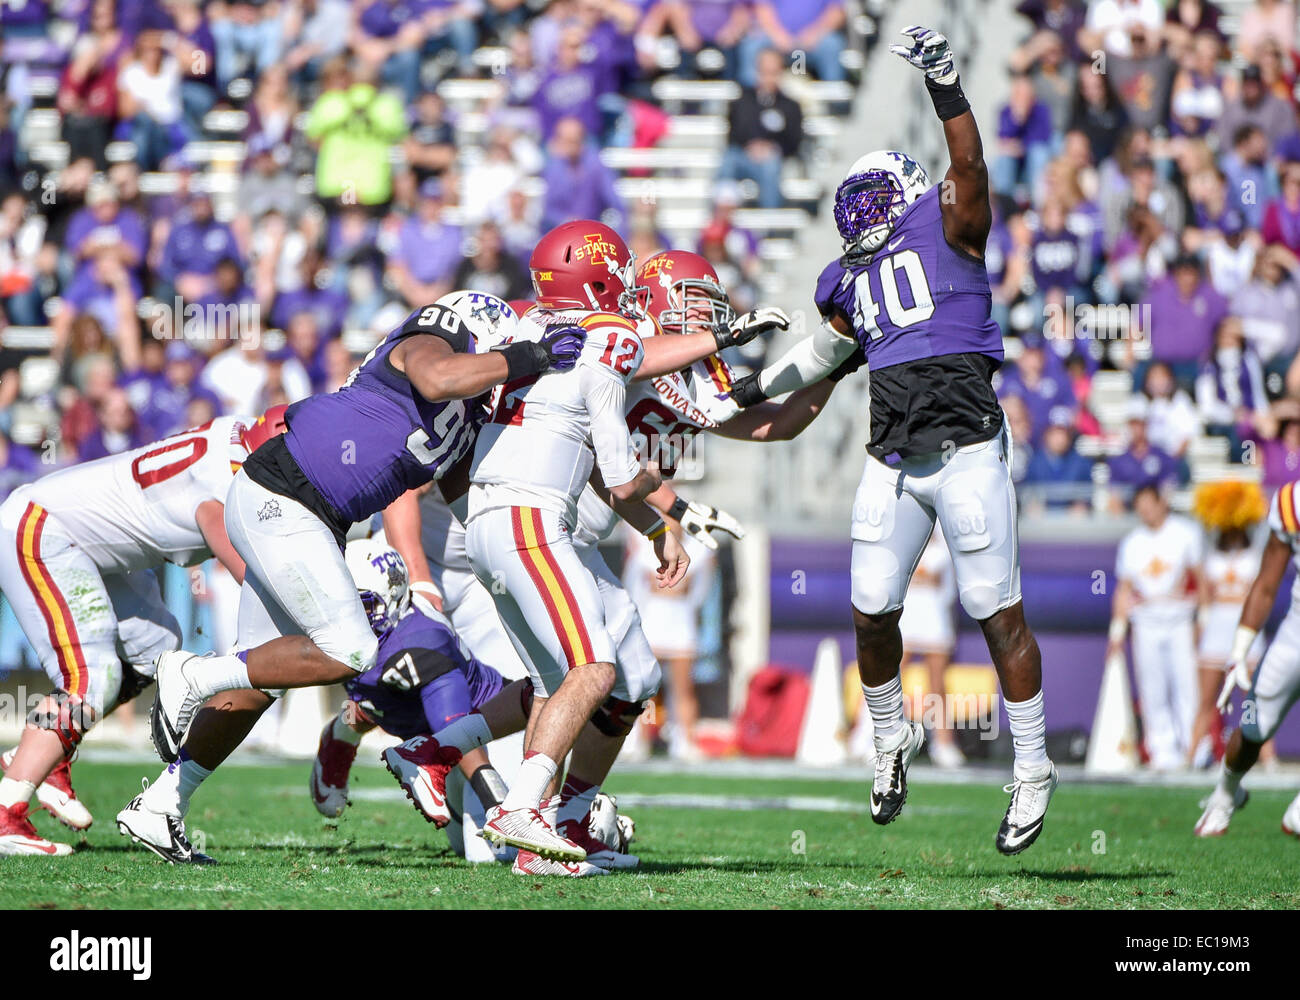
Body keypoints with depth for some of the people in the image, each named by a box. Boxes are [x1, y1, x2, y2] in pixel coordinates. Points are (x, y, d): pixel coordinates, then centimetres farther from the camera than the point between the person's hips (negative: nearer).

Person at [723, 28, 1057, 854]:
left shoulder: (948, 227, 1)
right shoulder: (854, 278, 18)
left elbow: (970, 168, -19)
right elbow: (829, 347, 36)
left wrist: (947, 87, -31)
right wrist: (758, 386, 40)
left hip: (966, 451, -6)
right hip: (895, 463, 6)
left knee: (999, 613, -4)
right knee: (872, 615, 6)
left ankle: (1033, 769, 6)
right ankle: (893, 739, 30)